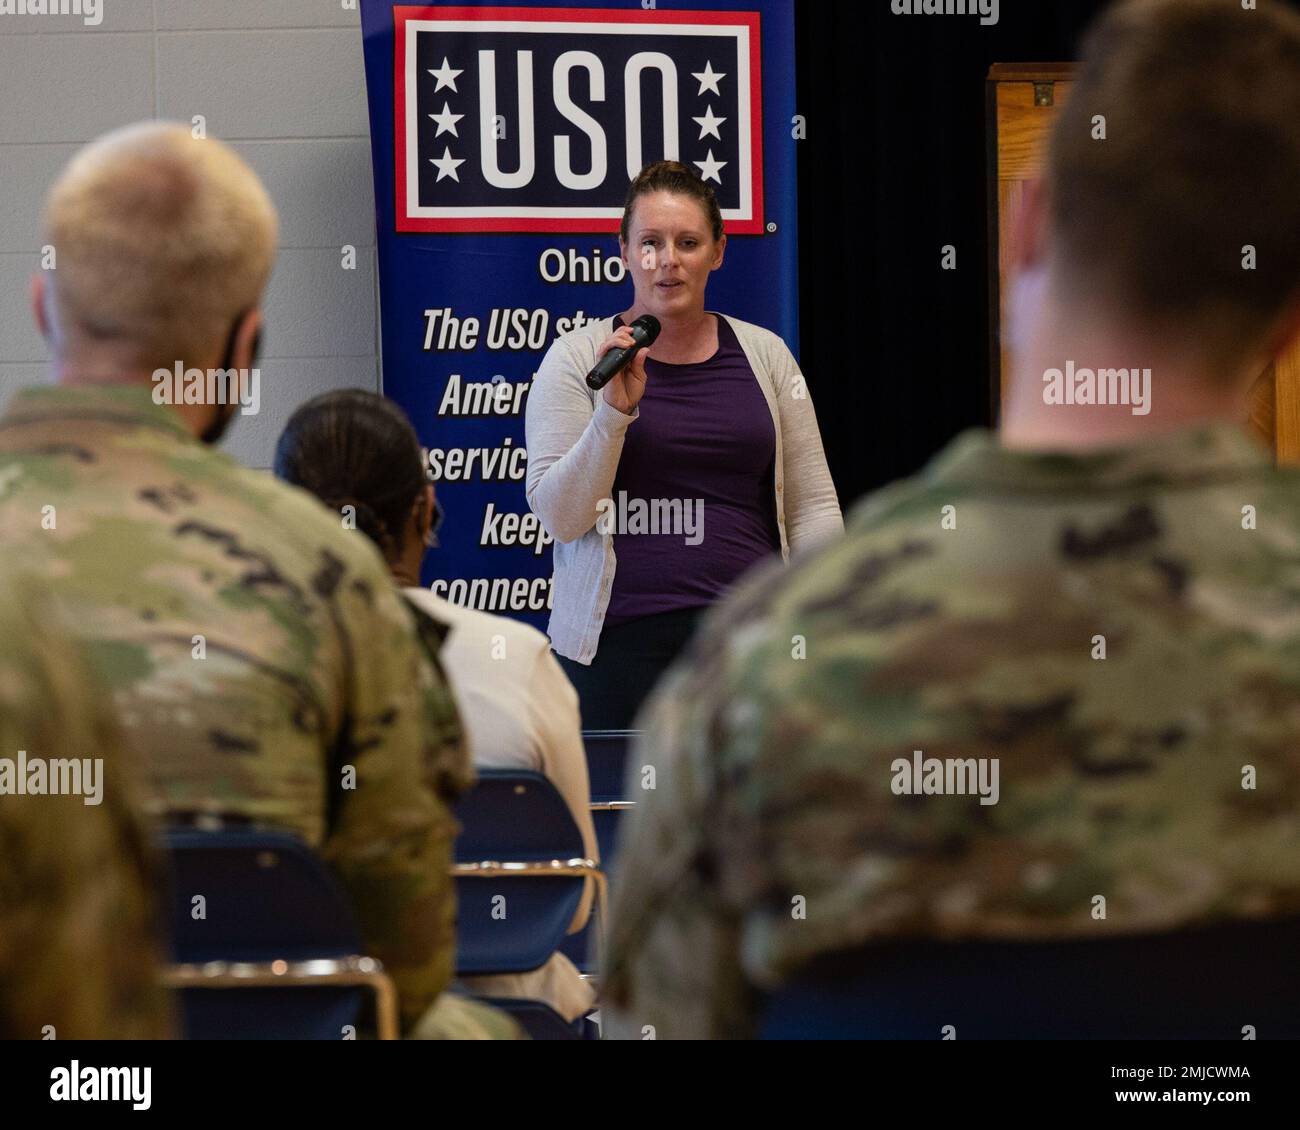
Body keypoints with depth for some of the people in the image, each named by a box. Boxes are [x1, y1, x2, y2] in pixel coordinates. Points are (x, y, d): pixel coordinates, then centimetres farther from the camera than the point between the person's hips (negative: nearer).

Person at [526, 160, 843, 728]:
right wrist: (615, 411, -16)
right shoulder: (576, 357, 3)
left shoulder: (763, 353, 11)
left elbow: (811, 507, 12)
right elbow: (562, 518, -4)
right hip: (620, 635, -2)